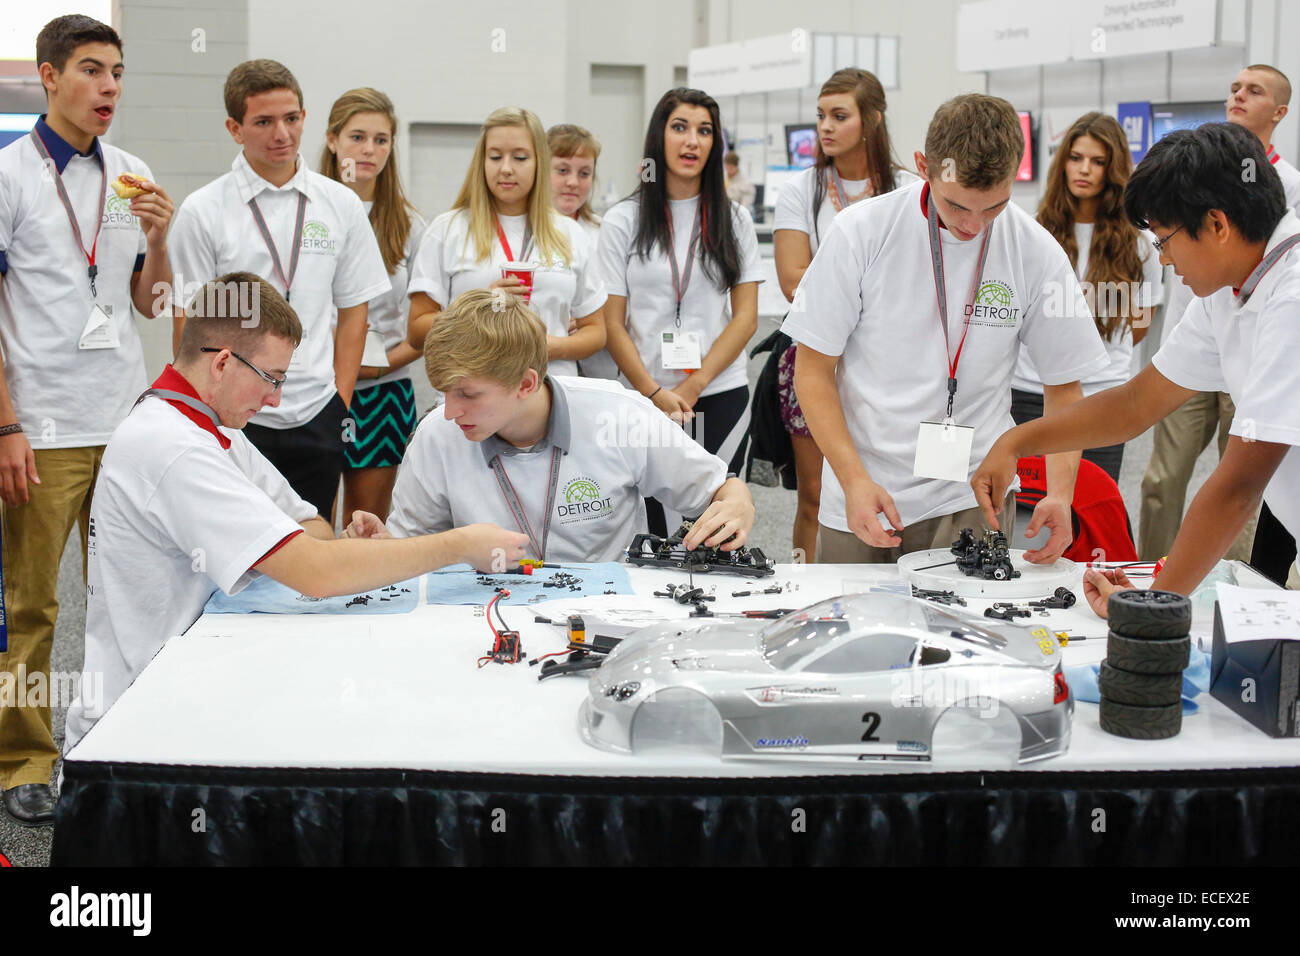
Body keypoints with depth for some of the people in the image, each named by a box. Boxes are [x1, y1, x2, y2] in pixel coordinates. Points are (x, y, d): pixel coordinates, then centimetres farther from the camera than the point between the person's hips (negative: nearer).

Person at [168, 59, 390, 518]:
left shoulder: (341, 204, 7)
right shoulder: (201, 212, -2)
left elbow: (353, 311, 11)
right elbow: (190, 327, -1)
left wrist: (340, 403, 5)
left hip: (316, 420, 3)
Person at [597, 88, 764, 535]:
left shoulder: (734, 219, 9)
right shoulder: (623, 221, 4)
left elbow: (745, 317, 3)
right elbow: (613, 324, 1)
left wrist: (692, 387, -8)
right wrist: (655, 393, -10)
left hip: (723, 397, 1)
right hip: (647, 399, -1)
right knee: (657, 532, -4)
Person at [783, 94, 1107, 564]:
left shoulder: (1037, 254, -5)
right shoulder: (861, 231, -9)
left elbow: (1064, 387, 5)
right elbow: (814, 369, -4)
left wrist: (1060, 492, -11)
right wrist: (855, 480, -16)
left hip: (972, 504, 0)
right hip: (860, 494, 0)